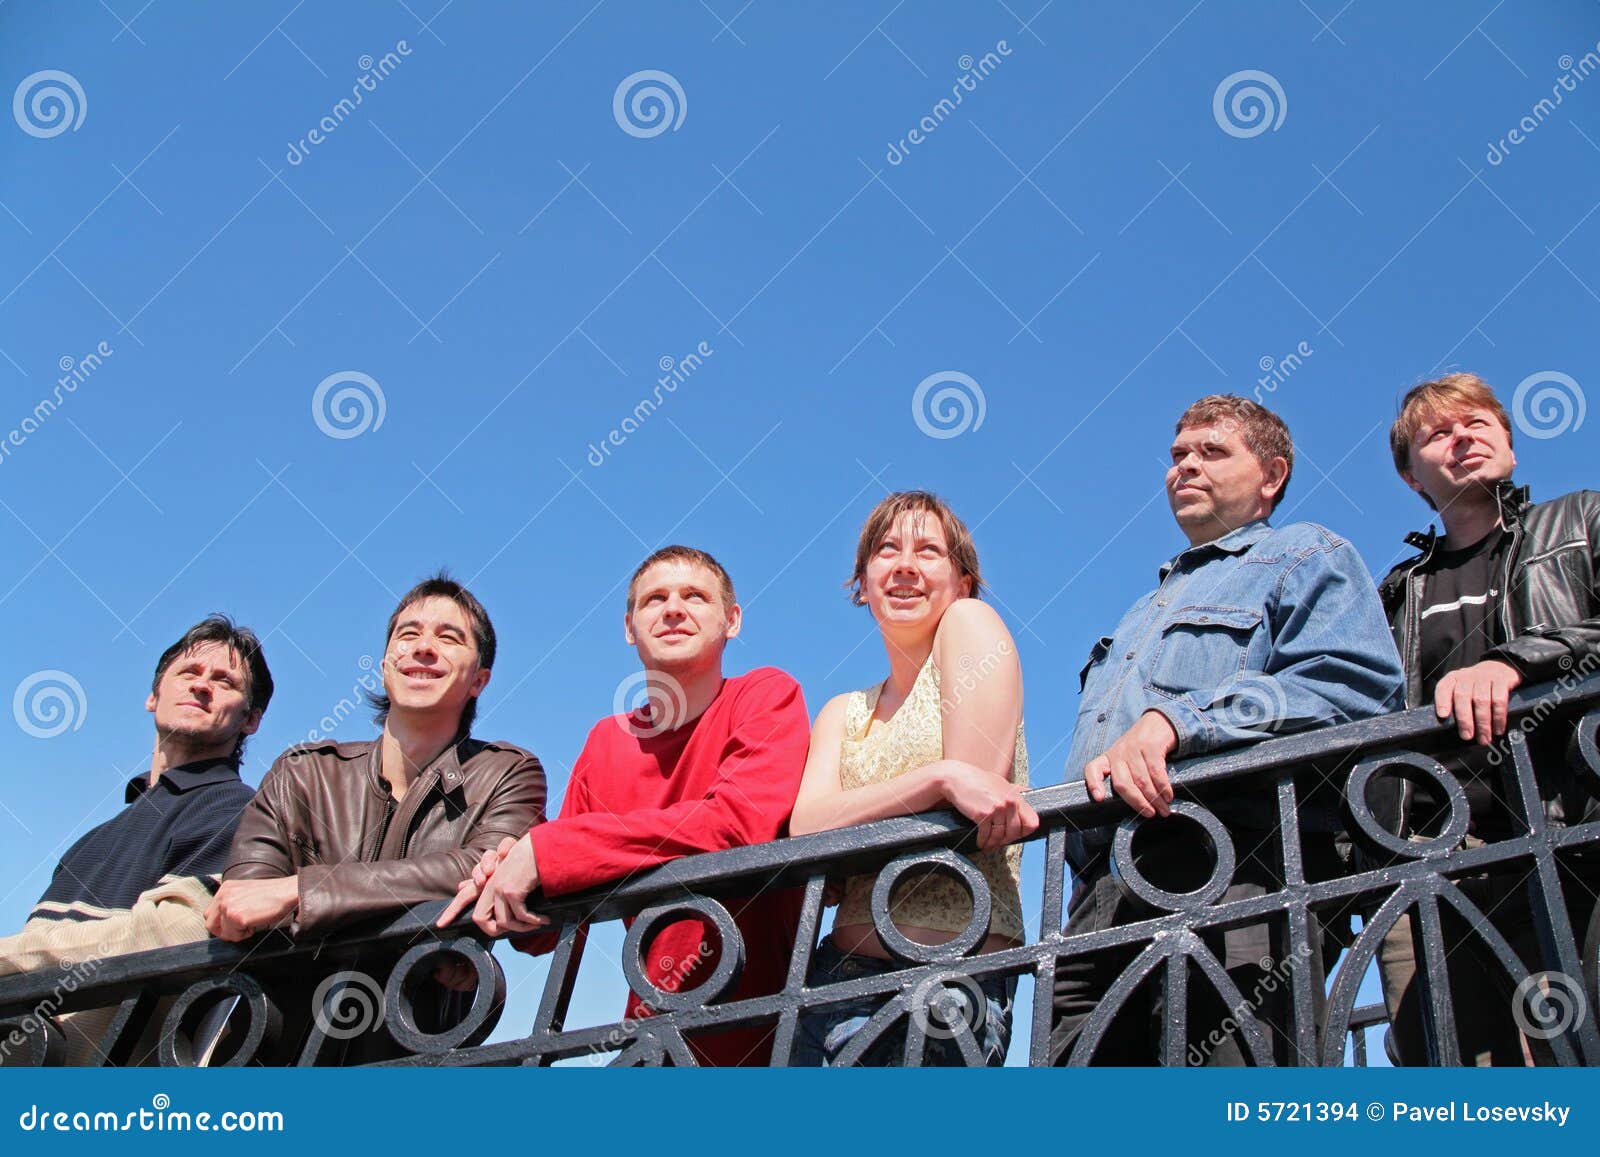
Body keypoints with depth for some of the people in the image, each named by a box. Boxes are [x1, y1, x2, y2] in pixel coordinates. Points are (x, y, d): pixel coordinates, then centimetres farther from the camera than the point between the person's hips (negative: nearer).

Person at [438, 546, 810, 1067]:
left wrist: (545, 850, -20)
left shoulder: (768, 695, -3)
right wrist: (507, 885, -13)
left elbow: (742, 820, -22)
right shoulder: (607, 741, 9)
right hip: (654, 1031, 4)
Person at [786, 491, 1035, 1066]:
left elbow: (968, 821, -8)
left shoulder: (969, 622, 4)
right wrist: (943, 778, -17)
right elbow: (806, 827, -5)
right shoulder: (844, 713, 17)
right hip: (849, 974, 4)